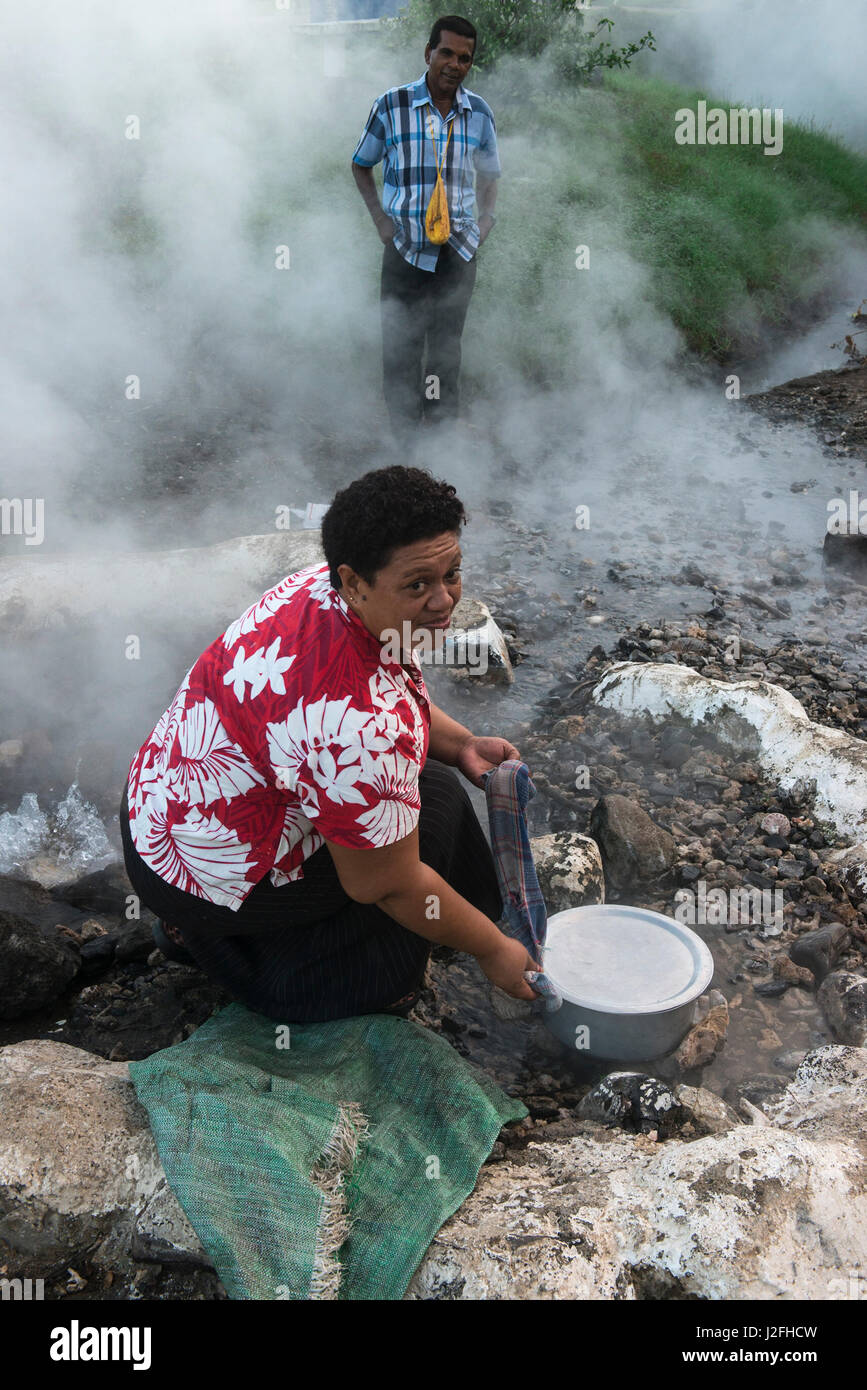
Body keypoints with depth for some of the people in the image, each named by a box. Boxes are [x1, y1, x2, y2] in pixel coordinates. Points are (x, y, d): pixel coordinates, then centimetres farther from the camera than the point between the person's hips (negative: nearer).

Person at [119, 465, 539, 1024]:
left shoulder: (318, 584, -7)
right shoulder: (361, 725, -35)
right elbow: (385, 886, -23)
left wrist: (460, 742, -1)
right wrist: (494, 950, -10)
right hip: (212, 875, -9)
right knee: (435, 798, -8)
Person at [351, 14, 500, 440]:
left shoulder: (479, 114, 5)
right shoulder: (391, 106, -4)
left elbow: (489, 174, 20)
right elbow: (361, 165, 9)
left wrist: (486, 217, 3)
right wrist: (379, 216, -3)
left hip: (459, 250, 3)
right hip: (404, 249, -2)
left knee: (447, 349, 10)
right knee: (400, 350, -2)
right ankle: (404, 444, 8)